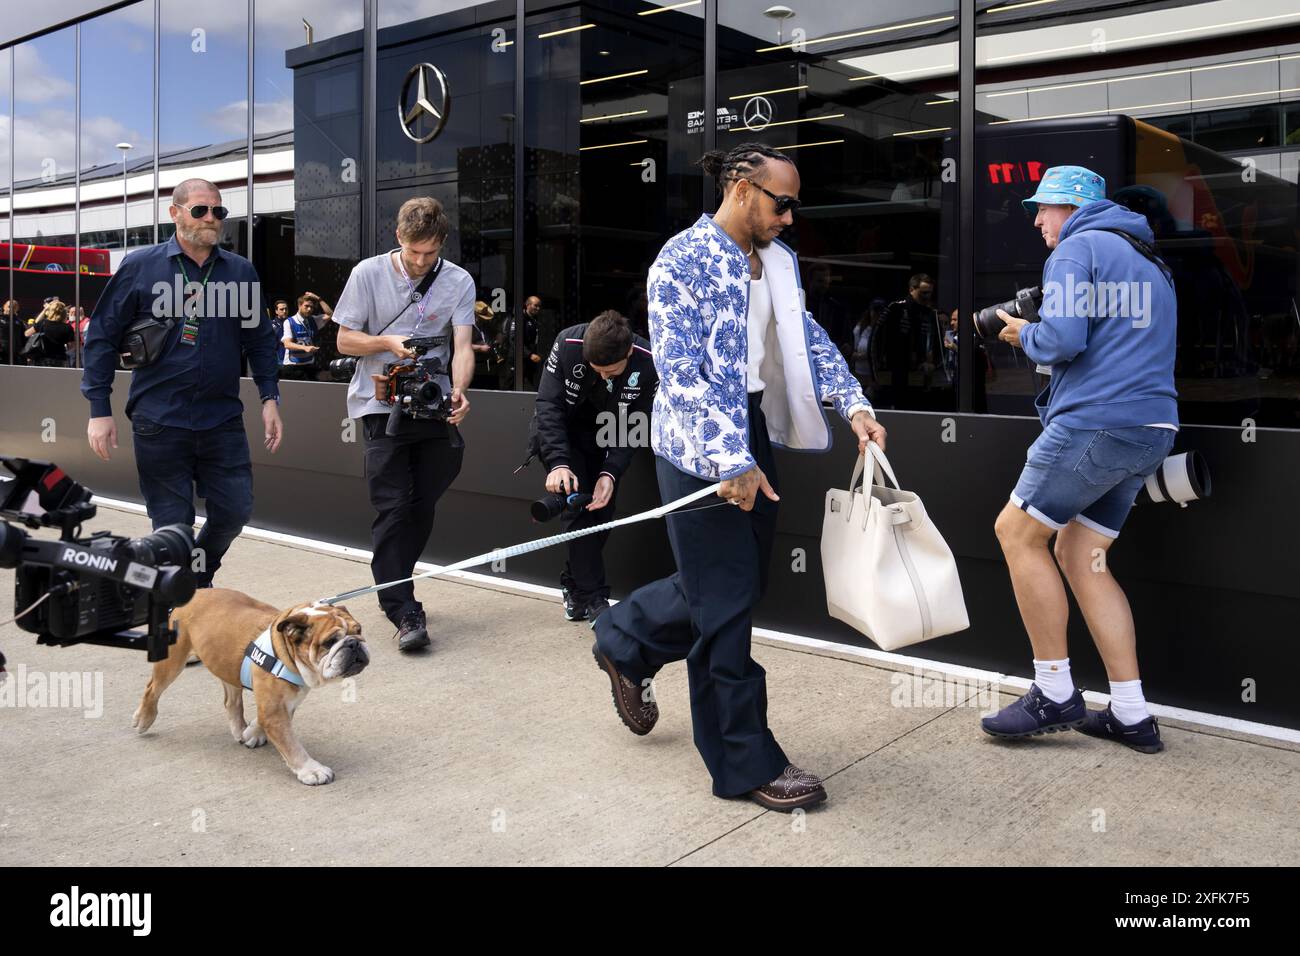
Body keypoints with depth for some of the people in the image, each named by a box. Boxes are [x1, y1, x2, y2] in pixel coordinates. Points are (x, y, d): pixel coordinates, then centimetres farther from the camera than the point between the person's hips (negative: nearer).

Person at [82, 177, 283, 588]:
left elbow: (261, 339, 13)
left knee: (235, 512, 4)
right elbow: (102, 335, 2)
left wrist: (270, 398, 4)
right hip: (159, 421, -2)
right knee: (172, 528, 3)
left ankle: (199, 577, 34)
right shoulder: (140, 266, 0)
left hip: (223, 417, 3)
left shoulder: (241, 271, 7)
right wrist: (99, 409, -3)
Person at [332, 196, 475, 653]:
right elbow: (345, 340, 2)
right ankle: (404, 611, -7)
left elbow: (462, 346, -8)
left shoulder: (458, 281, 0)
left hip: (433, 406, 3)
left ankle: (391, 586, 30)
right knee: (392, 507, -8)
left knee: (423, 505, 10)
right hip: (382, 405, -2)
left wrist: (458, 390, -27)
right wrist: (388, 343, -18)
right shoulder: (368, 273, -2)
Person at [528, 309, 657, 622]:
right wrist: (558, 463, -38)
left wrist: (610, 473, -32)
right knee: (580, 509, -14)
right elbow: (548, 405, -27)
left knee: (601, 511, 2)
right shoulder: (567, 344, -29)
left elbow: (633, 426, -20)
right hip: (561, 435, -2)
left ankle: (573, 584, 22)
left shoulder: (647, 363, -26)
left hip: (604, 440, 3)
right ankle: (594, 599, -10)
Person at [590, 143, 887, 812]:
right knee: (727, 598, -2)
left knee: (744, 582, 15)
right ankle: (745, 764, 10)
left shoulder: (779, 261, 11)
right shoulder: (682, 260, -13)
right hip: (698, 446, -8)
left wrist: (854, 406, 1)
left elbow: (808, 339, 15)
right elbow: (680, 370, -20)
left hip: (755, 432, 8)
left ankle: (624, 641, 39)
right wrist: (730, 460, -25)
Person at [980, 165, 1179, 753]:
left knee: (1017, 531, 1)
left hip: (1097, 423, -9)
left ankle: (1055, 694, 4)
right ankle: (1131, 716, 10)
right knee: (1080, 556, 11)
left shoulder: (1077, 248, -4)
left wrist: (1024, 335, 4)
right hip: (1150, 429, 9)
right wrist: (1041, 334, 20)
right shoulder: (1148, 262, 26)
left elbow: (1062, 339, -17)